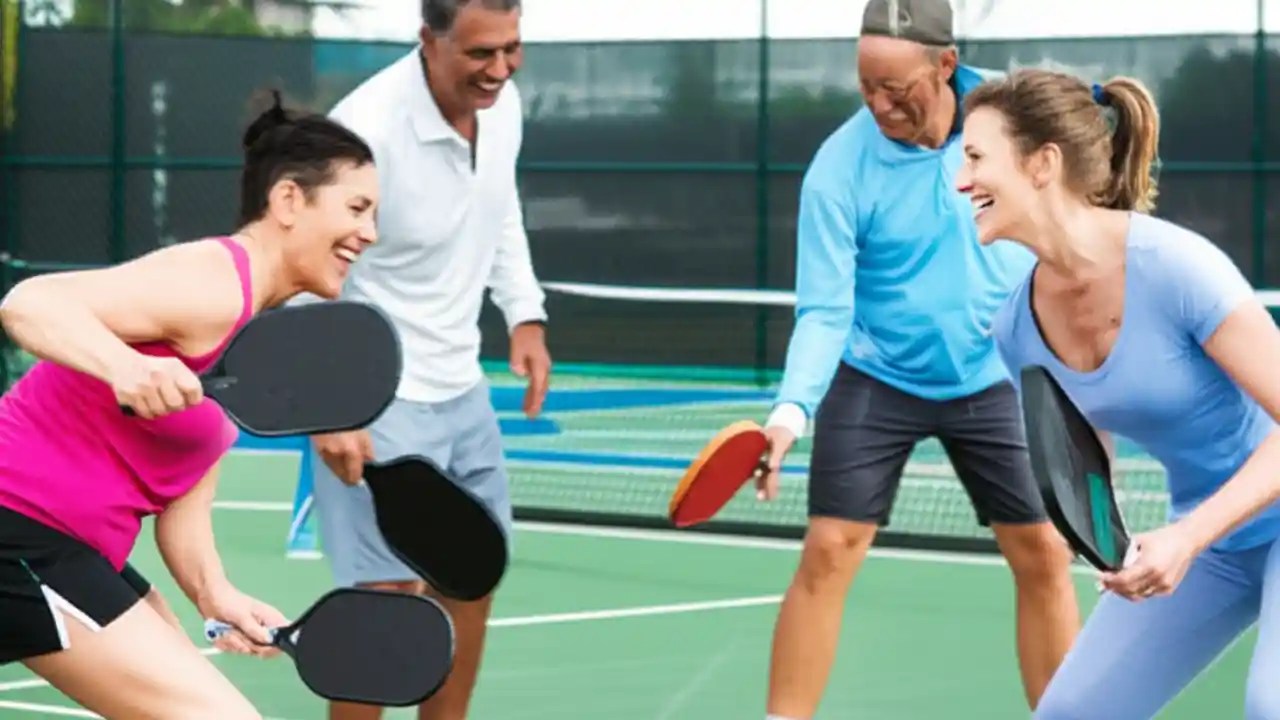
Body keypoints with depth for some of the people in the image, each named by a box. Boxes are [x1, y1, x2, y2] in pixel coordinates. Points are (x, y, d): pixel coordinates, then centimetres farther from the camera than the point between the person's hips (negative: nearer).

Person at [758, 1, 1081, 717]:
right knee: (828, 555, -10)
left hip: (994, 380, 3)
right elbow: (825, 311, -21)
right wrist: (792, 408, -36)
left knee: (1045, 556, 4)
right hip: (874, 382, -3)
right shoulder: (839, 168, -20)